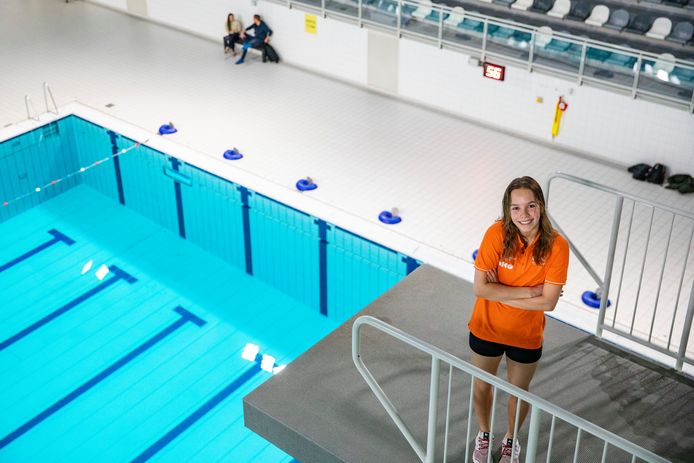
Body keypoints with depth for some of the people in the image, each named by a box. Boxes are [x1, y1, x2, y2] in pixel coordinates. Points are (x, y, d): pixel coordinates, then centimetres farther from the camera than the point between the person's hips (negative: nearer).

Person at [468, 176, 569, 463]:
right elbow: (480, 288, -24)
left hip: (526, 335, 0)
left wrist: (499, 293, -23)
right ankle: (484, 435, 51)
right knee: (481, 386, 22)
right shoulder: (497, 234, -23)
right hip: (486, 328, 0)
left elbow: (548, 302, -23)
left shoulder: (556, 245, -22)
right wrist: (529, 292, -25)